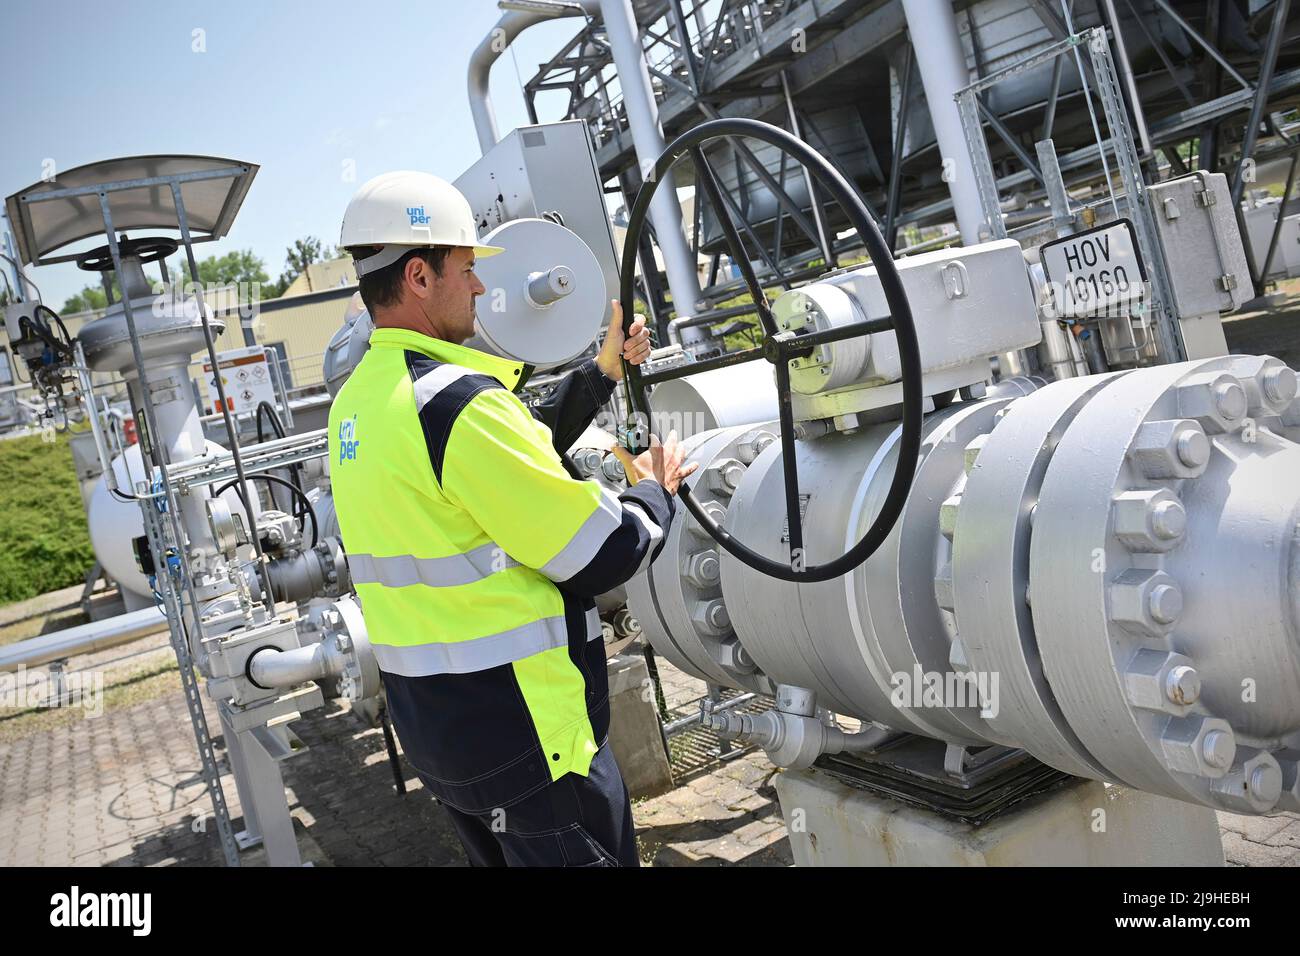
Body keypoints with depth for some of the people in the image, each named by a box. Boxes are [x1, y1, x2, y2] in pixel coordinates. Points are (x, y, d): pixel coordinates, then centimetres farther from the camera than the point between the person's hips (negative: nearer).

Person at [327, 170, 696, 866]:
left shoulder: (355, 404, 7)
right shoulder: (457, 400, -22)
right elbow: (601, 557, -19)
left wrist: (601, 374, 18)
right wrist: (655, 491, 1)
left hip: (427, 724, 9)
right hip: (522, 733, -9)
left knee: (501, 856, 24)